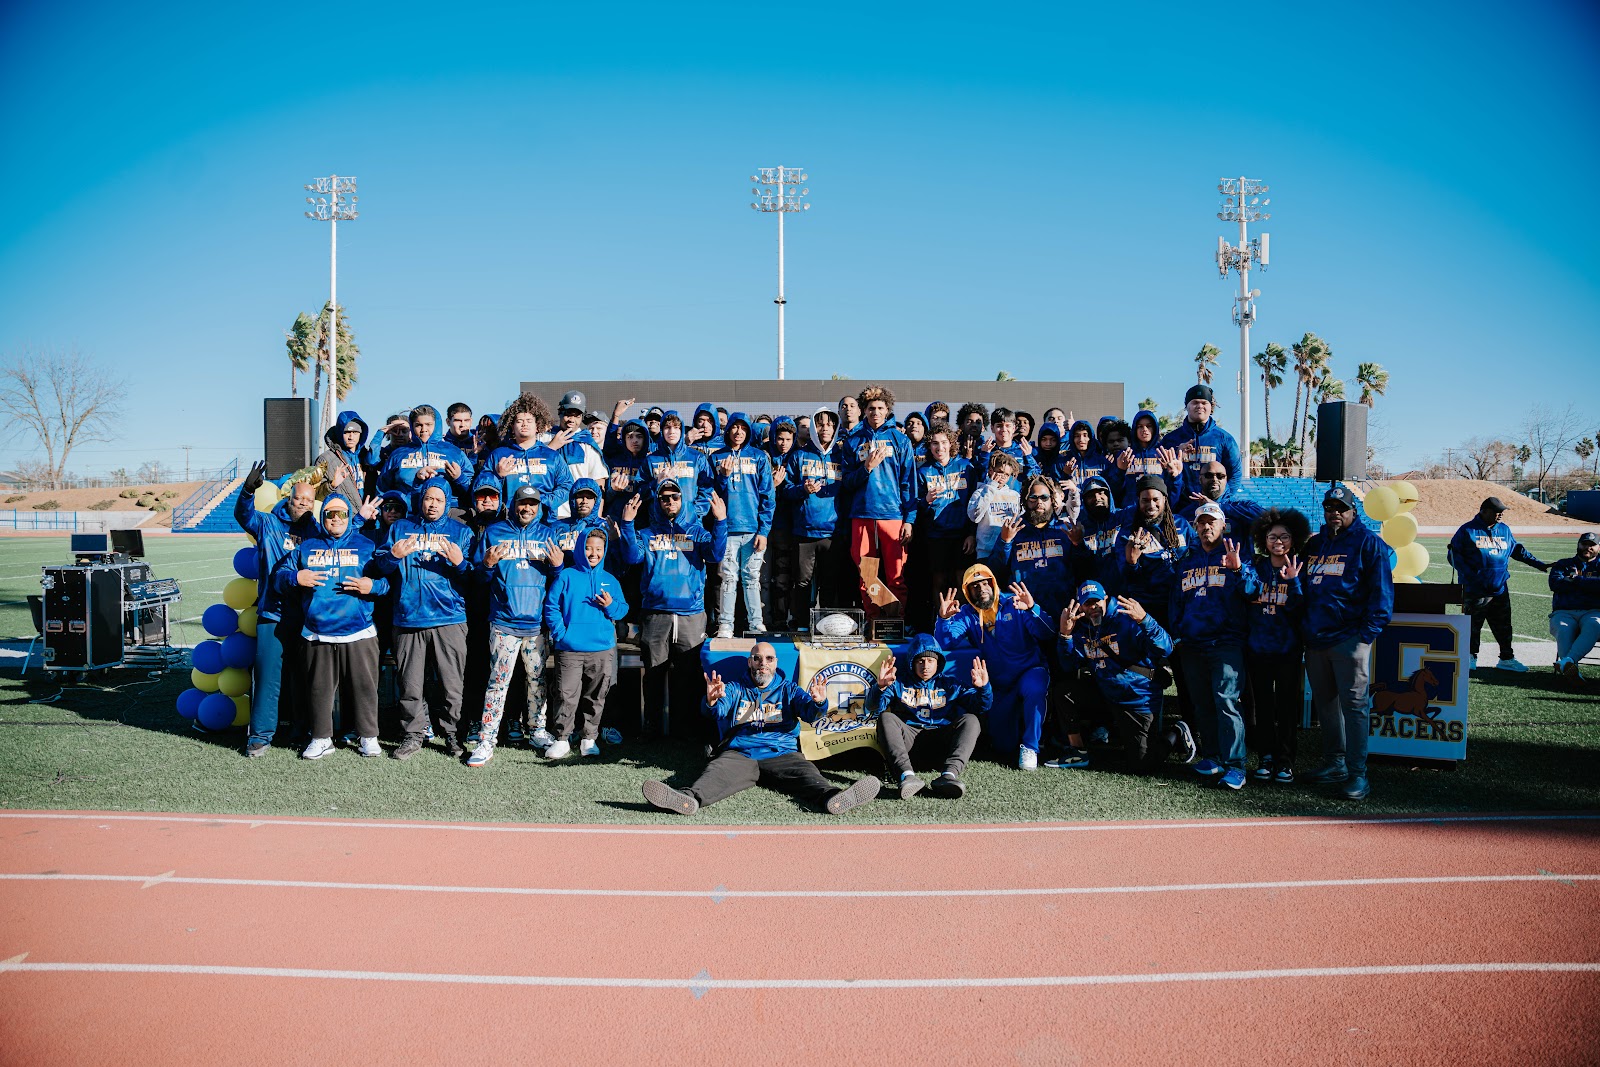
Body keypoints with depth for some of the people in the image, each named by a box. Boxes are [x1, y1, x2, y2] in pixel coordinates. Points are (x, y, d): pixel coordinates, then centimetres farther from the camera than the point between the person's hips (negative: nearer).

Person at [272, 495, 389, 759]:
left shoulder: (366, 546, 9)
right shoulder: (306, 547, 14)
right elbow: (279, 576, 13)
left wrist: (372, 586, -14)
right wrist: (295, 578, -8)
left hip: (359, 634, -2)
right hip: (317, 635, 2)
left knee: (363, 686, 1)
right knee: (319, 688, 7)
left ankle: (368, 736, 13)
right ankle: (321, 738, 18)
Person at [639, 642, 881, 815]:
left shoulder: (788, 690, 23)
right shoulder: (734, 690, 22)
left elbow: (809, 711, 4)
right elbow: (715, 711, 1)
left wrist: (818, 703, -23)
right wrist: (712, 701, -26)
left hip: (782, 754, 0)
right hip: (738, 754, 0)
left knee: (805, 772, -31)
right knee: (716, 773, -31)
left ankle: (831, 797, -59)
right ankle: (690, 798, -60)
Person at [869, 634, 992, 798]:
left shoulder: (949, 684, 20)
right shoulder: (899, 684, 17)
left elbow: (982, 707, 10)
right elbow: (874, 707, 2)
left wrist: (983, 687, -12)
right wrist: (880, 687, -20)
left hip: (942, 739, 1)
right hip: (909, 737, -1)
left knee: (970, 720, -21)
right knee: (886, 718, -25)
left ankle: (949, 774, -45)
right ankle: (907, 774, -45)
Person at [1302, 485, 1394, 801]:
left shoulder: (1368, 543, -3)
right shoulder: (1315, 543, 15)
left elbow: (1381, 591, -8)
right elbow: (1302, 585, 22)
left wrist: (1367, 633, -15)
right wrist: (1303, 629, 13)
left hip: (1349, 639, -7)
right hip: (1315, 638, 7)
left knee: (1353, 704, -5)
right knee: (1324, 702, 13)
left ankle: (1357, 773, -3)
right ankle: (1335, 763, 24)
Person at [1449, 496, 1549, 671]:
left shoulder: (1505, 530, 13)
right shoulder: (1468, 530, -3)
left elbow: (1518, 550, 24)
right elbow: (1454, 554, -3)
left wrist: (1539, 564, 20)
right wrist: (1469, 574, -13)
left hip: (1500, 589, 5)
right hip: (1475, 590, -5)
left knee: (1503, 625, 8)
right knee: (1473, 624, 3)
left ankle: (1507, 658, 16)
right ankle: (1471, 657, 16)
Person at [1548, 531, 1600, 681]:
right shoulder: (1563, 564, 24)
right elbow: (1555, 583, 2)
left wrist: (1576, 580, 0)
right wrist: (1588, 585, 2)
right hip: (1564, 612, 1)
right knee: (1563, 630, -35)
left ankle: (1567, 661, -53)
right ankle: (1571, 670, -50)